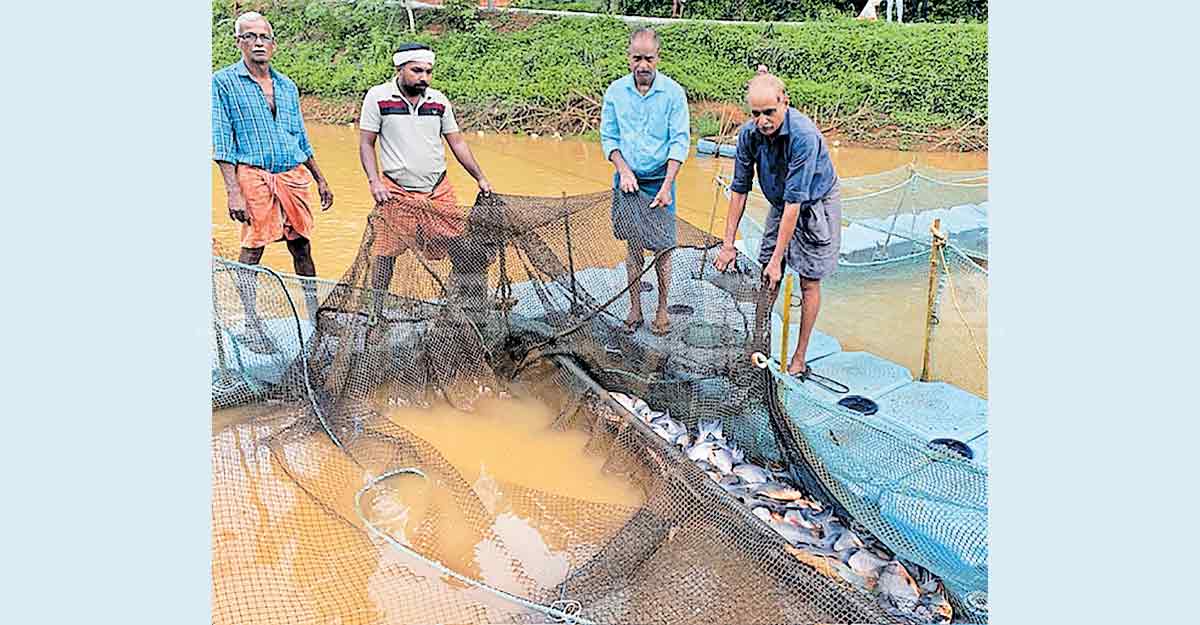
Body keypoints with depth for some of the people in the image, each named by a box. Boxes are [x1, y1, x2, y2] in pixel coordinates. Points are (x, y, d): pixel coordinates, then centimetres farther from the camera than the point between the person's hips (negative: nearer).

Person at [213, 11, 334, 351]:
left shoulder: (287, 86, 16)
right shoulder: (224, 81, 1)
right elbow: (221, 141, -5)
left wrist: (320, 179, 20)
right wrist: (234, 192, -13)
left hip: (294, 175, 5)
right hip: (253, 174, -4)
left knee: (302, 247, 7)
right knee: (252, 251, -3)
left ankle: (315, 317, 17)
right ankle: (251, 326, 6)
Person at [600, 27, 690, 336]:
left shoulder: (673, 92, -6)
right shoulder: (616, 91, 0)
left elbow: (680, 142, -8)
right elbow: (608, 138, 4)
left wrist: (667, 186, -15)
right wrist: (624, 171, -10)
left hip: (659, 181, -2)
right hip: (627, 180, 2)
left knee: (662, 249, 1)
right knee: (633, 247, 8)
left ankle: (662, 309, 15)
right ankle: (634, 308, 17)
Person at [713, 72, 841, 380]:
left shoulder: (804, 135, -35)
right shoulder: (749, 133, -17)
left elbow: (795, 200, -36)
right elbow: (739, 189, -9)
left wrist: (777, 259, -34)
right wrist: (728, 244, -10)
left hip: (816, 205, -5)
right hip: (781, 204, 5)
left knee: (809, 283, 1)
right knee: (768, 279, 5)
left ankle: (799, 358, 12)